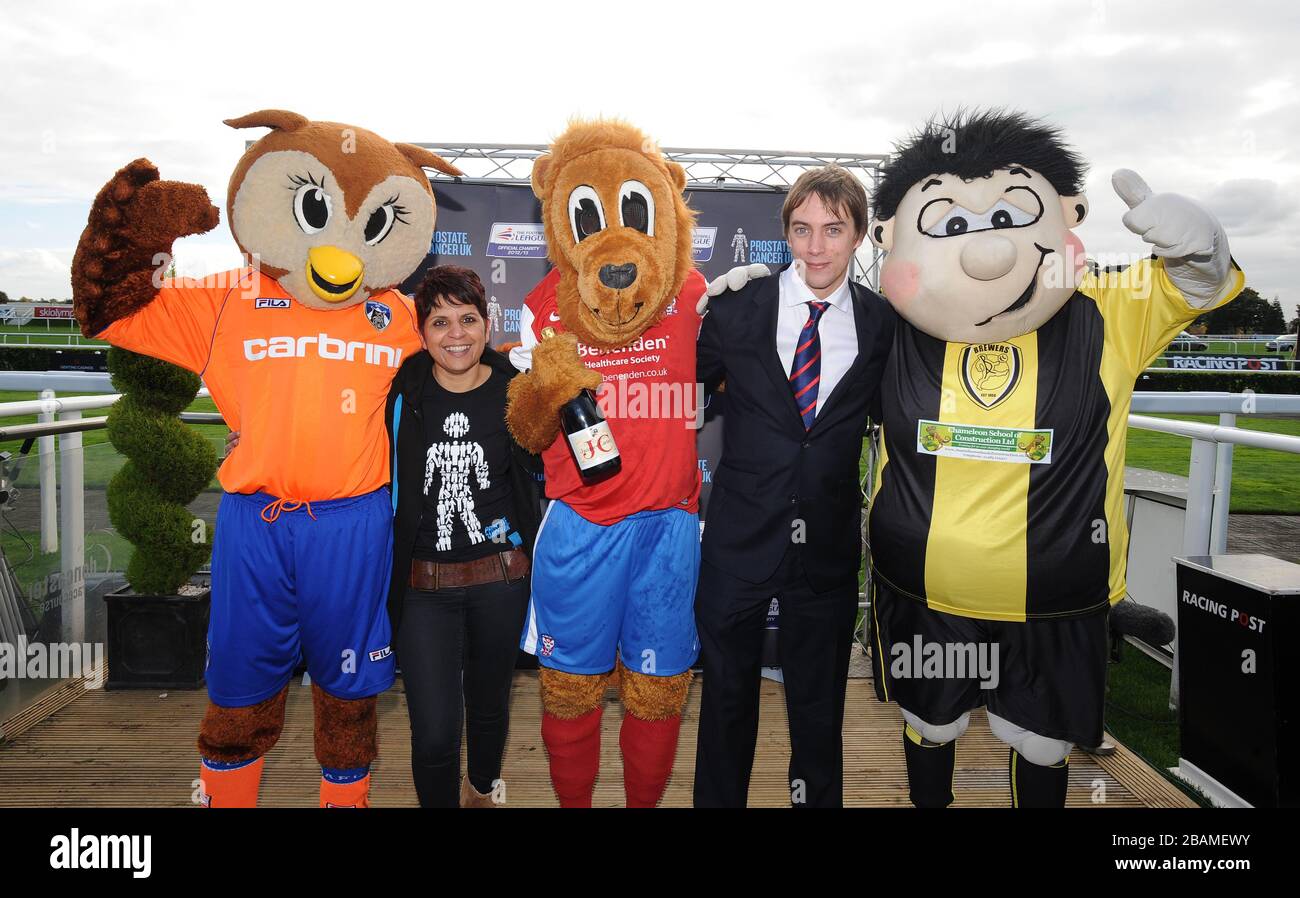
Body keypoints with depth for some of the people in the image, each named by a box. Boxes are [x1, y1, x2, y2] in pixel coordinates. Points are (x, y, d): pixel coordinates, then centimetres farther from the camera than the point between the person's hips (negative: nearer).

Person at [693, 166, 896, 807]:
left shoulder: (882, 324, -1)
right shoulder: (737, 309, -4)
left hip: (829, 544, 1)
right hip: (739, 538, 0)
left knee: (819, 706, 17)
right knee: (727, 696, 16)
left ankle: (817, 797, 39)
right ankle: (718, 799, 37)